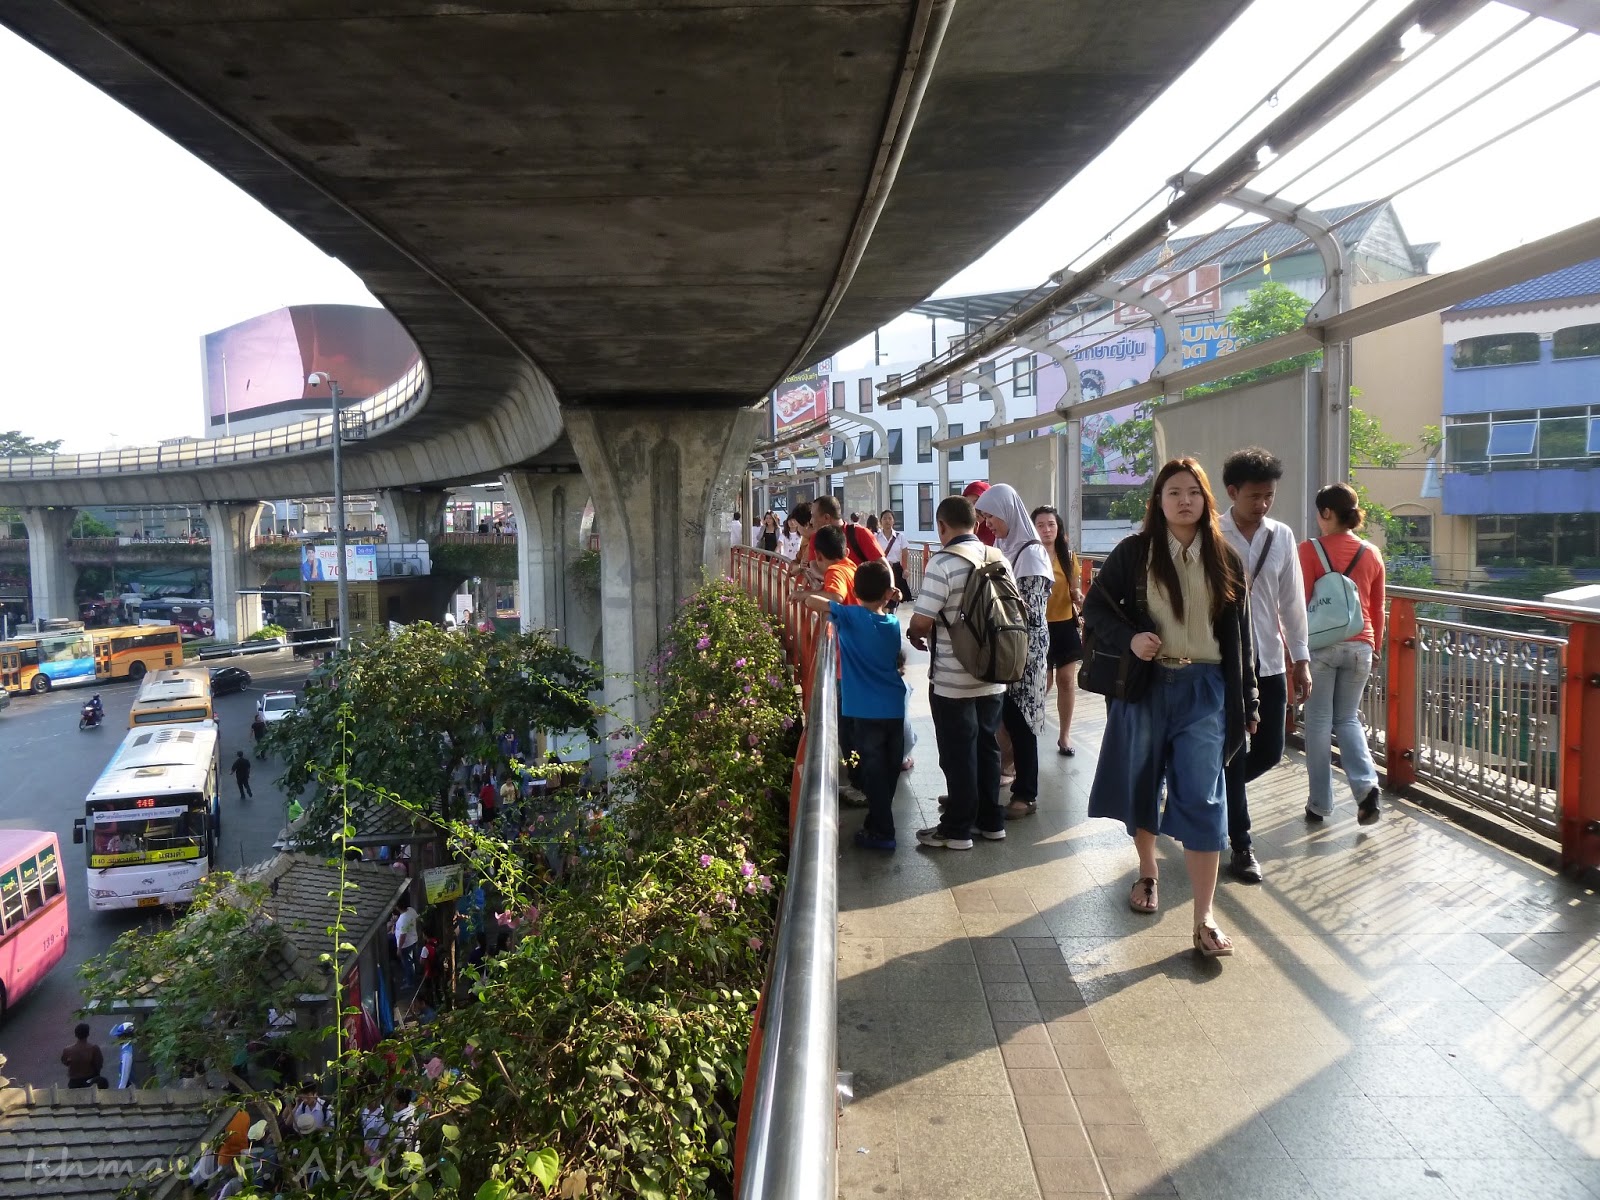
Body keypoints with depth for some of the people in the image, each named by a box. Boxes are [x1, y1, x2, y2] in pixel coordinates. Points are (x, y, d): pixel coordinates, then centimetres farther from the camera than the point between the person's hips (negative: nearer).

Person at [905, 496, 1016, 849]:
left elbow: (921, 622, -20)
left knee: (958, 754, 4)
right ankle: (991, 820, 27)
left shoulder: (943, 563, -18)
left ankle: (957, 829, 14)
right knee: (987, 746, 17)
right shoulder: (998, 559, 3)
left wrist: (915, 635, 1)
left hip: (954, 680, -6)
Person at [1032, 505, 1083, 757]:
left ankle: (1064, 735, 19)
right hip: (1038, 626, -4)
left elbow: (1074, 589, 13)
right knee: (1042, 683, -3)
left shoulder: (1068, 556, 5)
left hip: (1066, 625, 4)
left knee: (1066, 680, 7)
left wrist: (1080, 597, -9)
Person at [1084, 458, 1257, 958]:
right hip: (1145, 685, 0)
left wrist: (1245, 704, 6)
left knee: (1203, 800, -5)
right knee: (1141, 785, 13)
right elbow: (1095, 607, 1)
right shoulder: (1133, 552, -2)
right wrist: (1129, 638, -18)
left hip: (1203, 690, 0)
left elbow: (1238, 635, 7)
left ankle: (1204, 918, 1)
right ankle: (1147, 872, 39)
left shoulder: (1225, 560, 3)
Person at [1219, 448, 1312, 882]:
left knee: (1269, 752, 10)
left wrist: (1301, 658, 6)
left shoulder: (1282, 536, 3)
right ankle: (1241, 844, 17)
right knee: (1233, 754, 3)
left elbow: (1292, 601, 8)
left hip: (1269, 662, 5)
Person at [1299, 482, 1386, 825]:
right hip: (1358, 646, 4)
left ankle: (1320, 804, 10)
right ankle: (1366, 785, -4)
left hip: (1320, 644, -4)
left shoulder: (1309, 550, -8)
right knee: (1348, 719, 16)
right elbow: (1377, 609, 11)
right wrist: (1374, 646, 23)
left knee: (1318, 723, 5)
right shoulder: (1372, 554, 5)